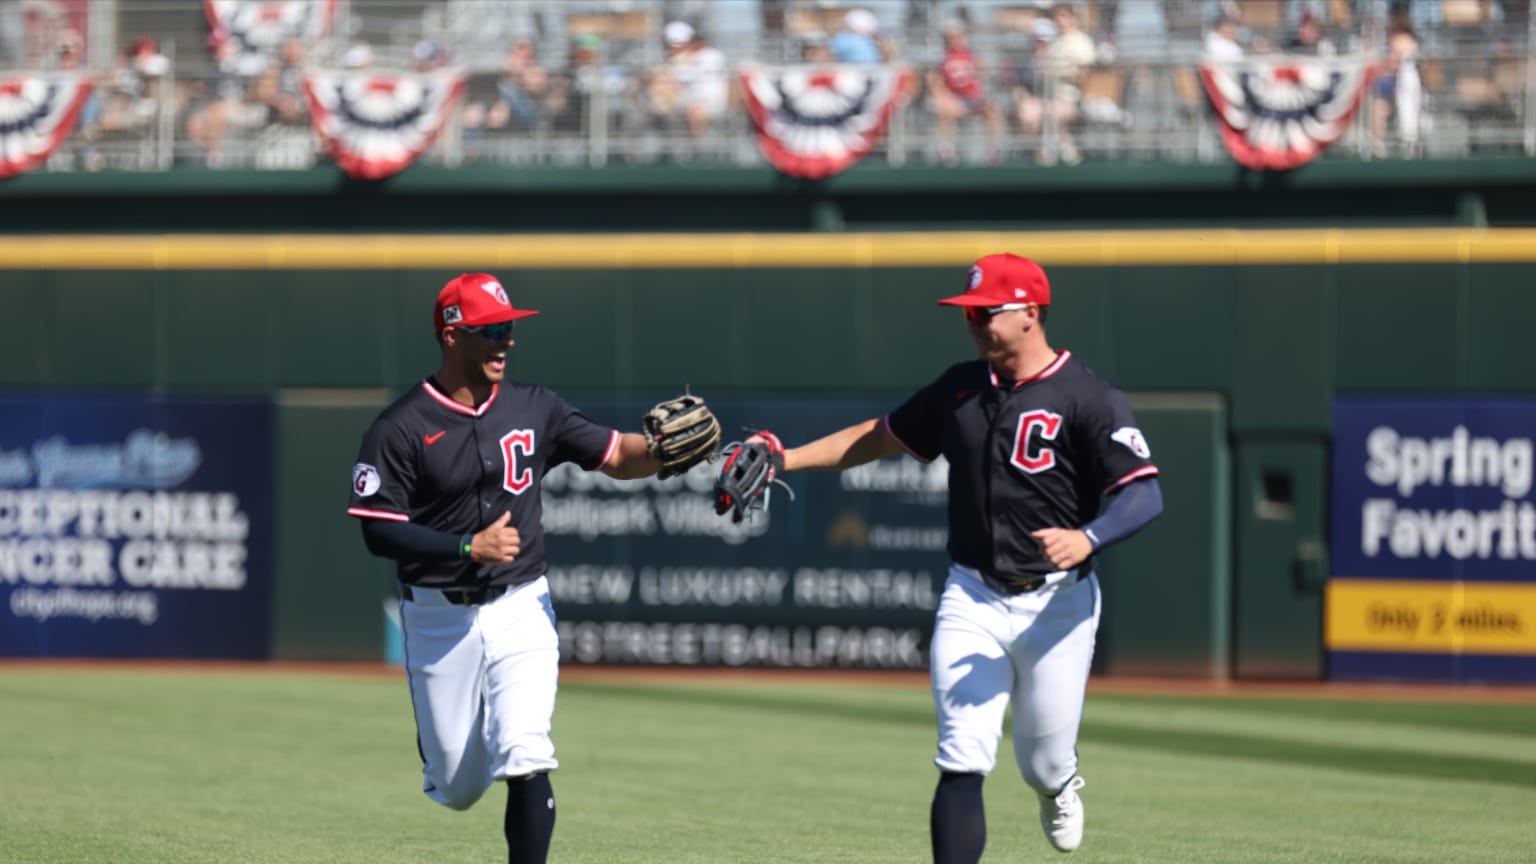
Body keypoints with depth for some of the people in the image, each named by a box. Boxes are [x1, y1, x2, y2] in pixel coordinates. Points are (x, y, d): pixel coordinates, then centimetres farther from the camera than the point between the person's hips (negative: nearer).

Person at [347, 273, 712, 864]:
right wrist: (468, 546, -22)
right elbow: (378, 531, -12)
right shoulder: (400, 430, -8)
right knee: (457, 786, 7)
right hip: (438, 620, -2)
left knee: (525, 761, -17)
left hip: (520, 611, 2)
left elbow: (618, 457, 4)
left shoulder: (533, 410, 4)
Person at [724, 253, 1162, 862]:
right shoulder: (961, 388, 7)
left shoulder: (1088, 400, -12)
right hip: (971, 600, 3)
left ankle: (1058, 786, 49)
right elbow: (883, 435, 20)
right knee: (963, 764, -11)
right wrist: (787, 459, 12)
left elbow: (1146, 495, -19)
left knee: (1043, 766, 10)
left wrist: (1087, 538, -38)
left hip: (1056, 603, -3)